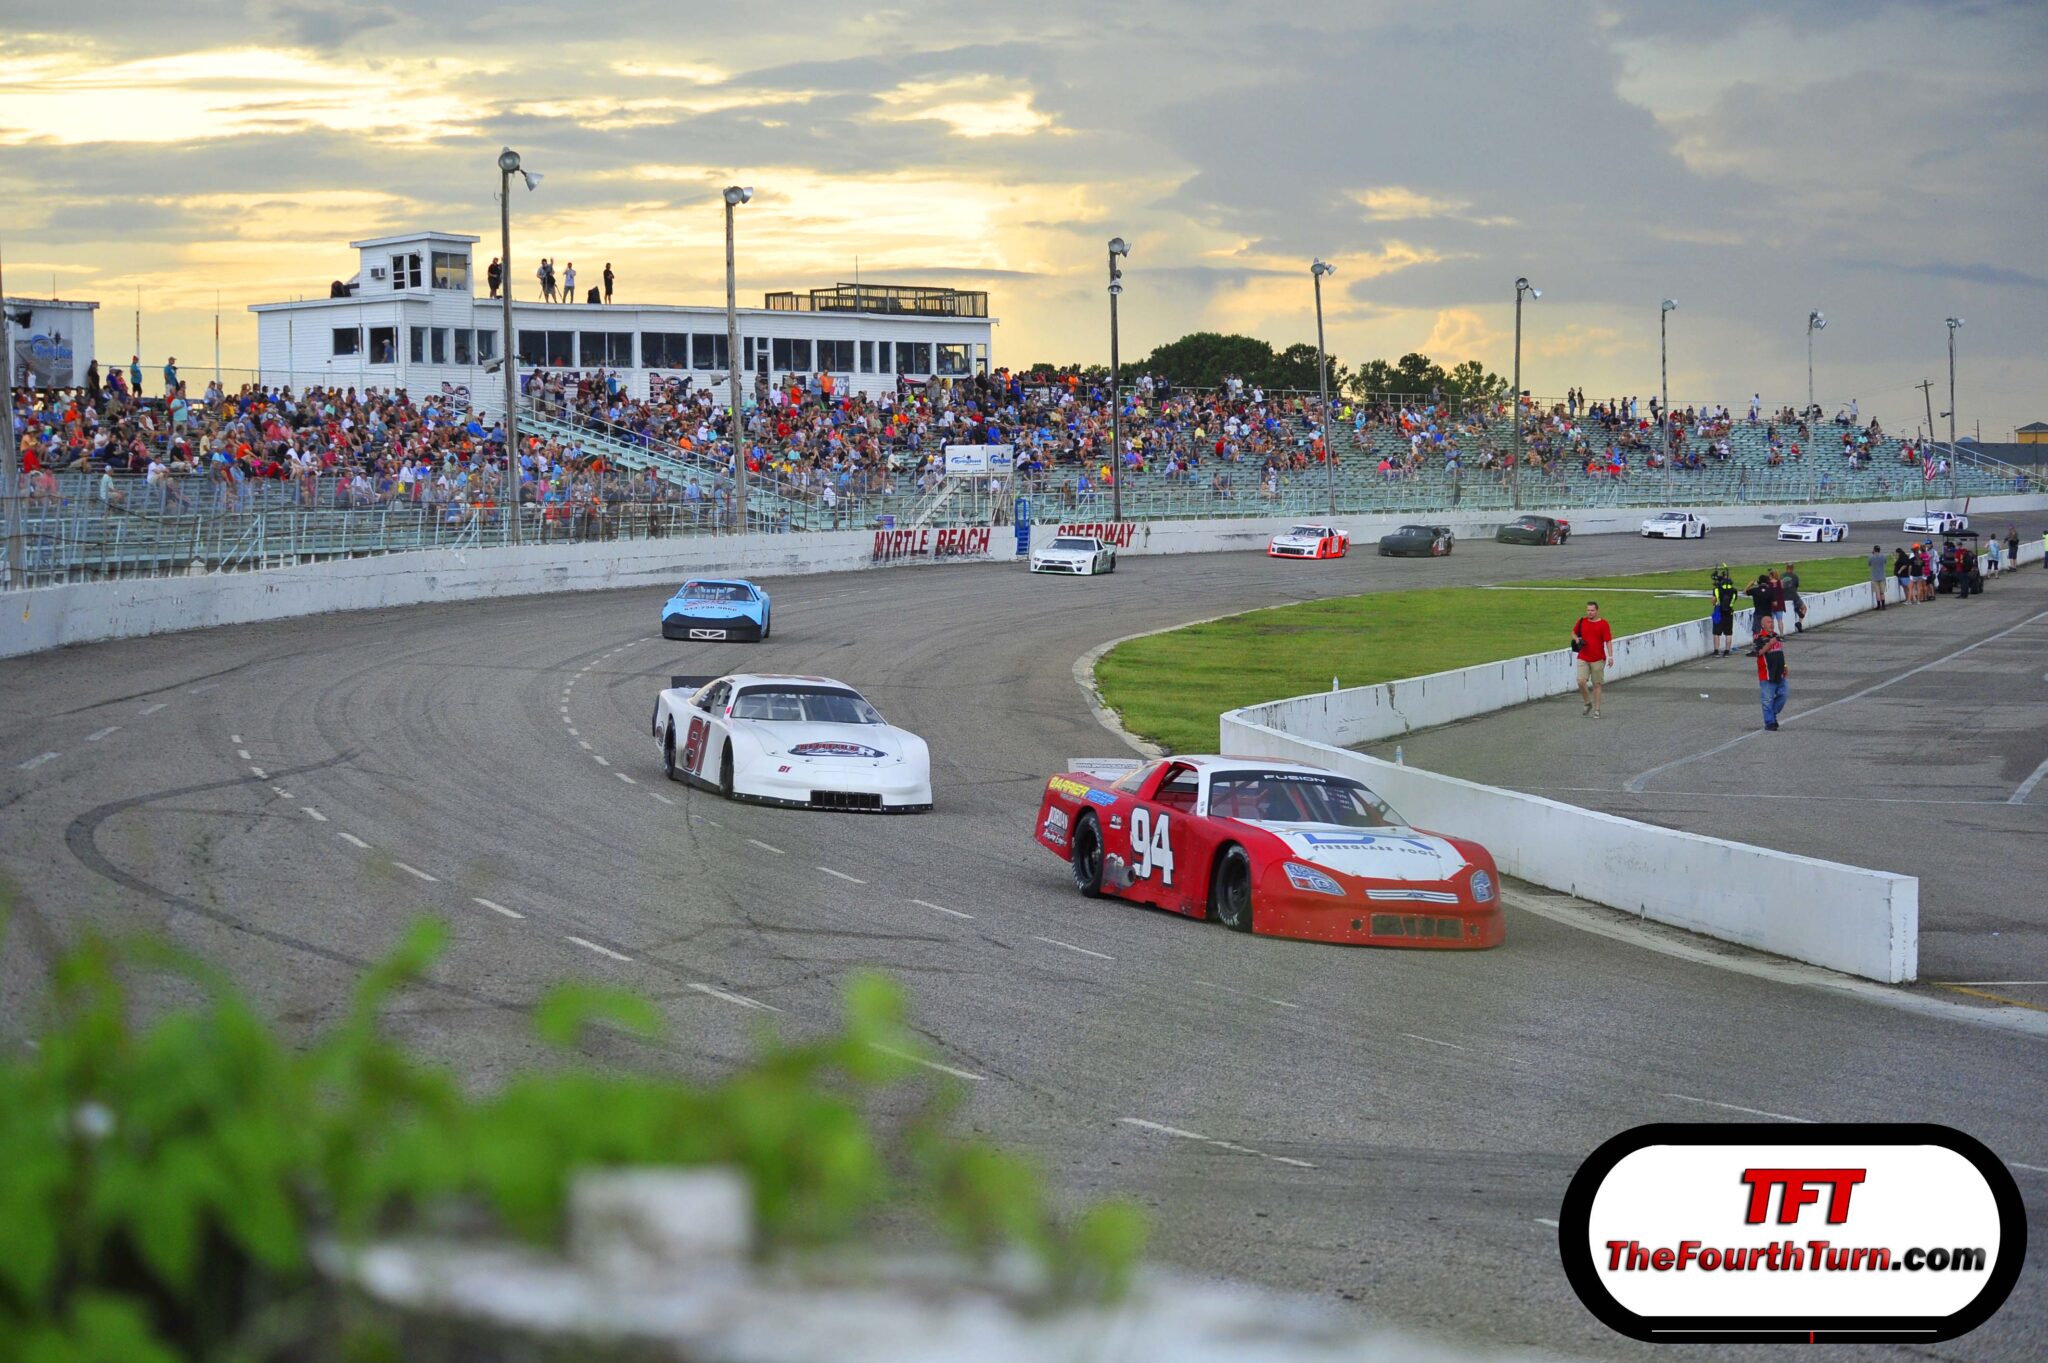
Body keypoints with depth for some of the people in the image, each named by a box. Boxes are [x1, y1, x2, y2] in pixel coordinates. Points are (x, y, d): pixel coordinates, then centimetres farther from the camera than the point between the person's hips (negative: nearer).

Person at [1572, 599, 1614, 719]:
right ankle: (1588, 703, 11)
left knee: (1597, 684, 2)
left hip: (1598, 659, -2)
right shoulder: (1581, 621, 5)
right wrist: (1576, 639, -2)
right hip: (1583, 658, 2)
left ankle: (1597, 710, 10)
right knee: (1581, 681, -12)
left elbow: (1608, 641, -7)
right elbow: (1574, 632, 21)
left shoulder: (1603, 624, -4)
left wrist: (1610, 656, -16)